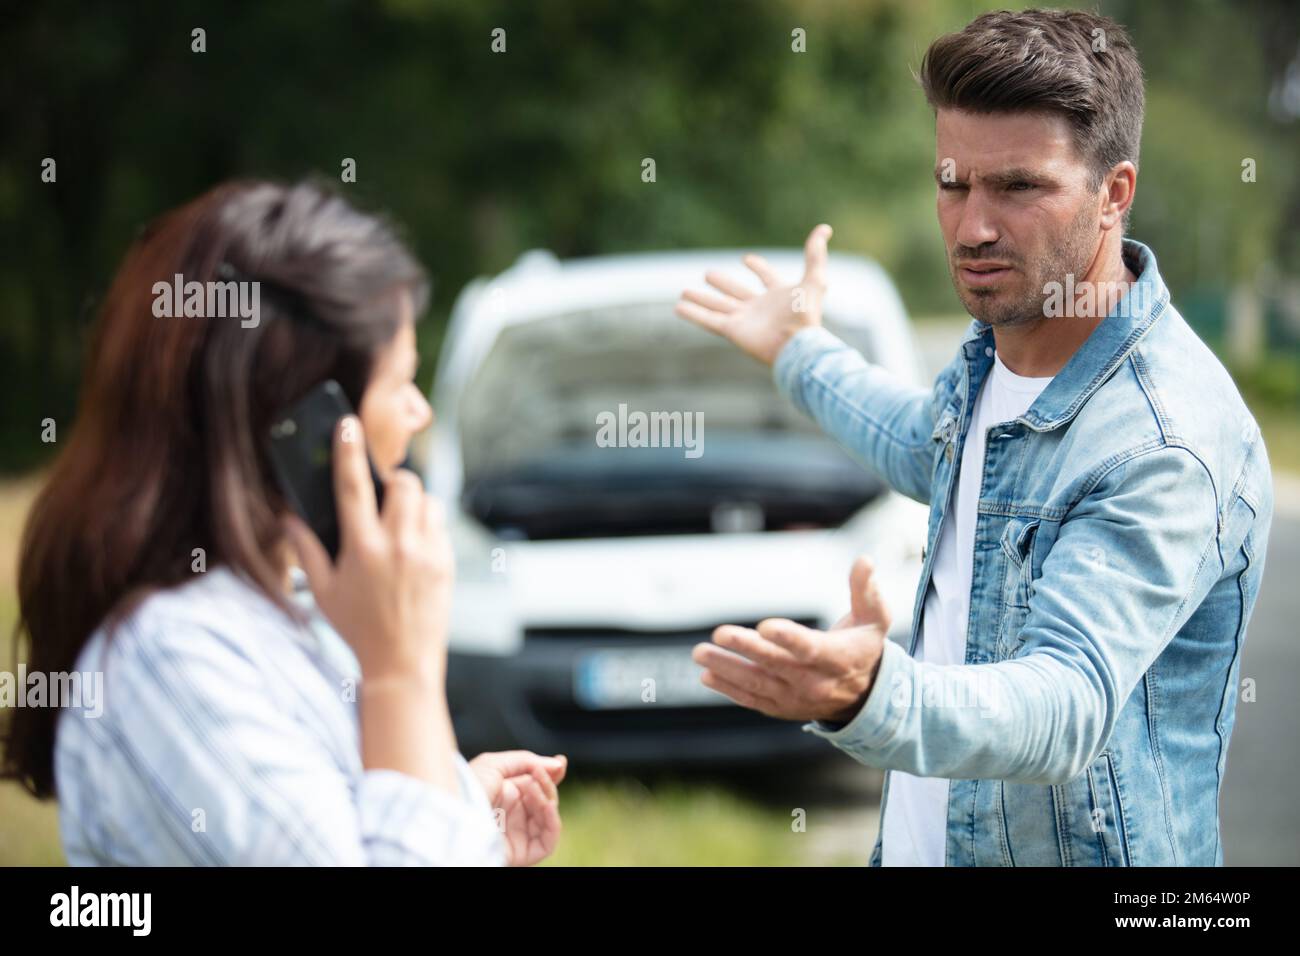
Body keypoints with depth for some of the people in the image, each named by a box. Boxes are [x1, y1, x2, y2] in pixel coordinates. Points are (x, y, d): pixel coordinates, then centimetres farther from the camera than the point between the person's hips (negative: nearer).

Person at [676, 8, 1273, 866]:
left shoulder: (1169, 448, -28)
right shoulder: (996, 345, -1)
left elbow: (1070, 708, -37)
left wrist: (873, 698, -53)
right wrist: (804, 354, 32)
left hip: (1078, 850, -8)